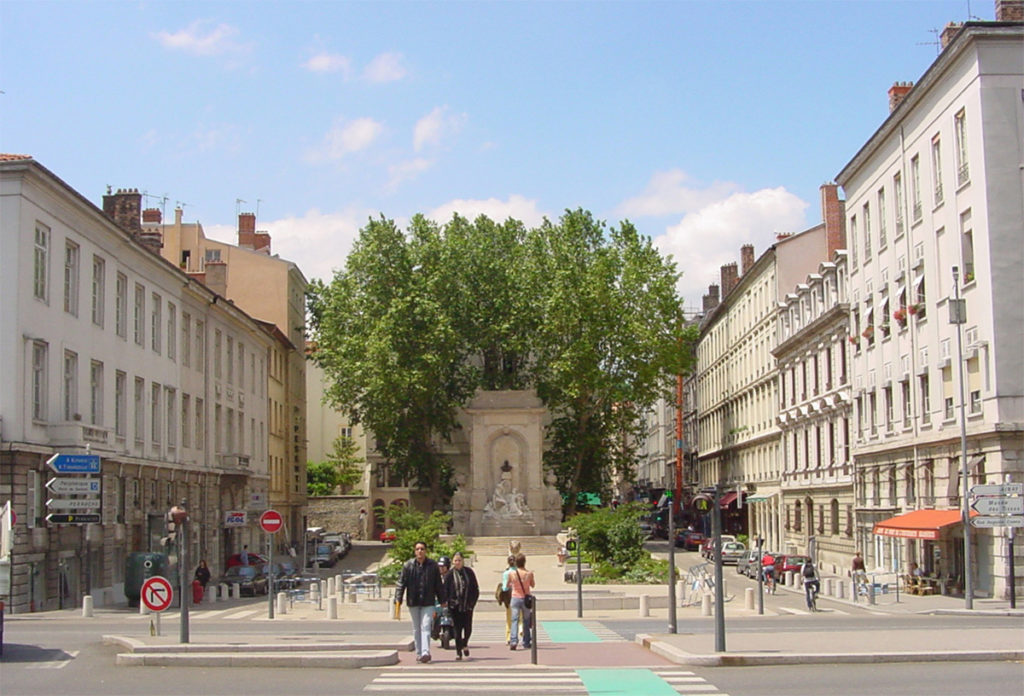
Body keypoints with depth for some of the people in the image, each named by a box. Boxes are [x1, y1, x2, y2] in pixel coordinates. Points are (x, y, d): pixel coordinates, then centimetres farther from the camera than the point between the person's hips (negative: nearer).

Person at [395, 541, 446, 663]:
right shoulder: (408, 565, 1)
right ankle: (419, 653, 17)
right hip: (413, 602, 1)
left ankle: (425, 652, -17)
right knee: (416, 628, 9)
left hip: (428, 602, -1)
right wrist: (398, 599, -7)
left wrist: (442, 601, 12)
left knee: (426, 627, -11)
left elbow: (439, 585, 10)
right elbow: (401, 582, 0)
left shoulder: (433, 566, 3)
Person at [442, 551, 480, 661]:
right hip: (455, 606, -1)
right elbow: (445, 590, 0)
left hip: (467, 605, 1)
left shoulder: (469, 572, 3)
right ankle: (458, 652, 8)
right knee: (457, 628, -1)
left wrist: (473, 601, -2)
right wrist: (448, 602, -13)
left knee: (468, 627, 0)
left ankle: (465, 644, 29)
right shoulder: (449, 574, -1)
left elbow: (476, 588, 7)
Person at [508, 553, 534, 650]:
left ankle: (513, 641, -20)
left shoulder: (511, 573, -10)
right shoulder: (529, 573, -10)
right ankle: (526, 642, 20)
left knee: (514, 620, -3)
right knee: (526, 620, 14)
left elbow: (508, 585, 6)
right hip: (525, 598, 1)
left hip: (515, 598, -1)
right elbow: (533, 585, 6)